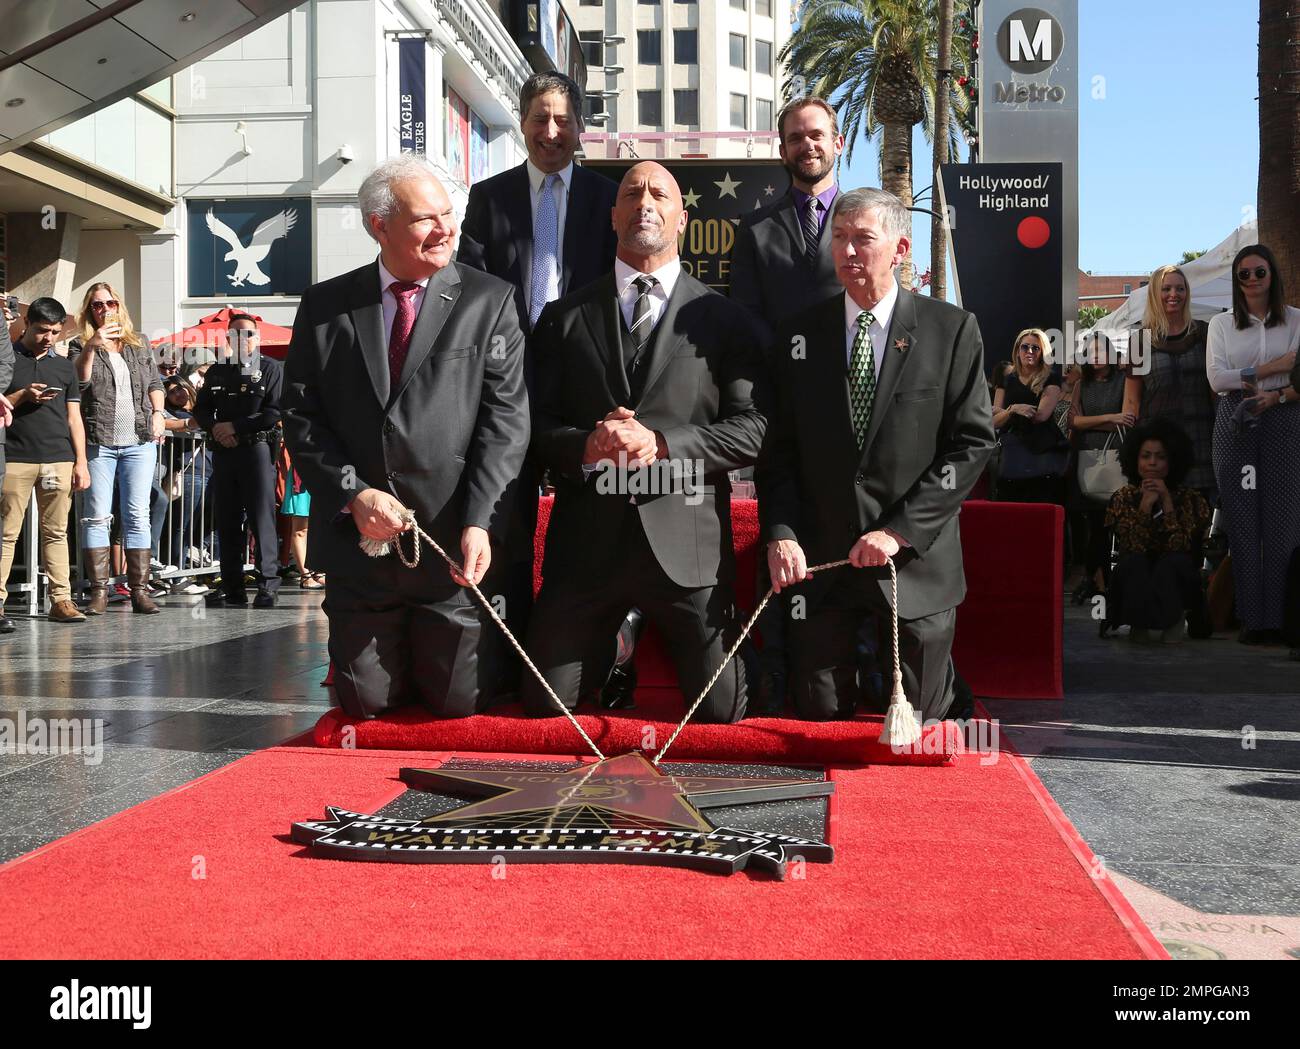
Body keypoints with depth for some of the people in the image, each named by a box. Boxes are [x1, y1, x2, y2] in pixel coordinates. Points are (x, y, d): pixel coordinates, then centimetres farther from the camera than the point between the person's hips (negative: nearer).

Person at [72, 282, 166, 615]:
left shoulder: (139, 345, 15)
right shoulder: (81, 345, 5)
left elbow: (155, 382, 20)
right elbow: (79, 382, -9)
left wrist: (157, 413, 5)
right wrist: (91, 348, -19)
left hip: (139, 441, 2)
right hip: (98, 442, -2)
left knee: (137, 515, 0)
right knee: (97, 516, -4)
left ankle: (139, 590, 1)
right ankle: (99, 590, -1)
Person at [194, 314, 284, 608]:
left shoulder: (271, 369, 4)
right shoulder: (217, 372, 19)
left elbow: (275, 413, -7)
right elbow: (201, 409, 18)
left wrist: (235, 426, -10)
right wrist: (215, 428, -4)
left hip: (257, 448, -5)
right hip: (223, 452, 5)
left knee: (261, 518, -9)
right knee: (226, 520, 5)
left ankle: (268, 584, -8)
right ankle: (232, 586, 10)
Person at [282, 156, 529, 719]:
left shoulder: (489, 301, 0)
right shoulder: (325, 306, 6)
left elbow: (505, 417, -6)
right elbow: (301, 416, 4)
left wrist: (479, 524, -17)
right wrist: (354, 495, -11)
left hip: (454, 546, -2)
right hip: (358, 540, 2)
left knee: (459, 702, 4)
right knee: (366, 703, 10)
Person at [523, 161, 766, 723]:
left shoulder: (724, 319, 7)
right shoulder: (564, 317, 11)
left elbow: (751, 428, -2)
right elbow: (536, 424, 6)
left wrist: (661, 443, -15)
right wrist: (585, 445, -15)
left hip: (685, 543, -1)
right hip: (586, 542, 1)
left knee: (721, 712, 1)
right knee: (546, 706, 3)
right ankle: (610, 653, 36)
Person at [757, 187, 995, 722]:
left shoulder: (952, 330, 0)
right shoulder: (798, 336, 7)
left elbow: (973, 443, -5)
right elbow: (778, 449, 5)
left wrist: (899, 530, -12)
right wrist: (780, 534, -10)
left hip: (916, 561, -2)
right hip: (817, 558, 2)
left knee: (920, 720, 6)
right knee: (818, 718, 4)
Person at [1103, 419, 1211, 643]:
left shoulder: (1189, 498, -2)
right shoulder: (1123, 498, 1)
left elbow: (1181, 547, -17)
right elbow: (1132, 548, -14)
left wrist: (1167, 502, -21)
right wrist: (1146, 504, -22)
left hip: (1176, 584, 0)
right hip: (1136, 582, 1)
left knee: (1174, 562, -33)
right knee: (1133, 562, -32)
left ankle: (1175, 618, -11)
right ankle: (1138, 622, -13)